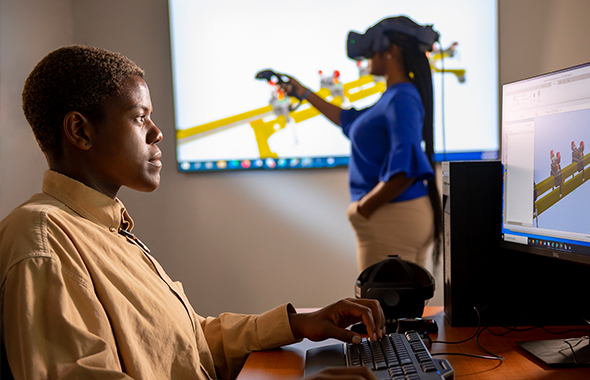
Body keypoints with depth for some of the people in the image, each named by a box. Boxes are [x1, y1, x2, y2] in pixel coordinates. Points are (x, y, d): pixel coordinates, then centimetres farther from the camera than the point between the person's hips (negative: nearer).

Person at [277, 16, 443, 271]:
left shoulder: (401, 99, -19)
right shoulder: (393, 97, 12)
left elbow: (404, 171, -29)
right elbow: (348, 120, 28)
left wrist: (362, 208, -17)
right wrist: (304, 93, 32)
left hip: (391, 220, -10)